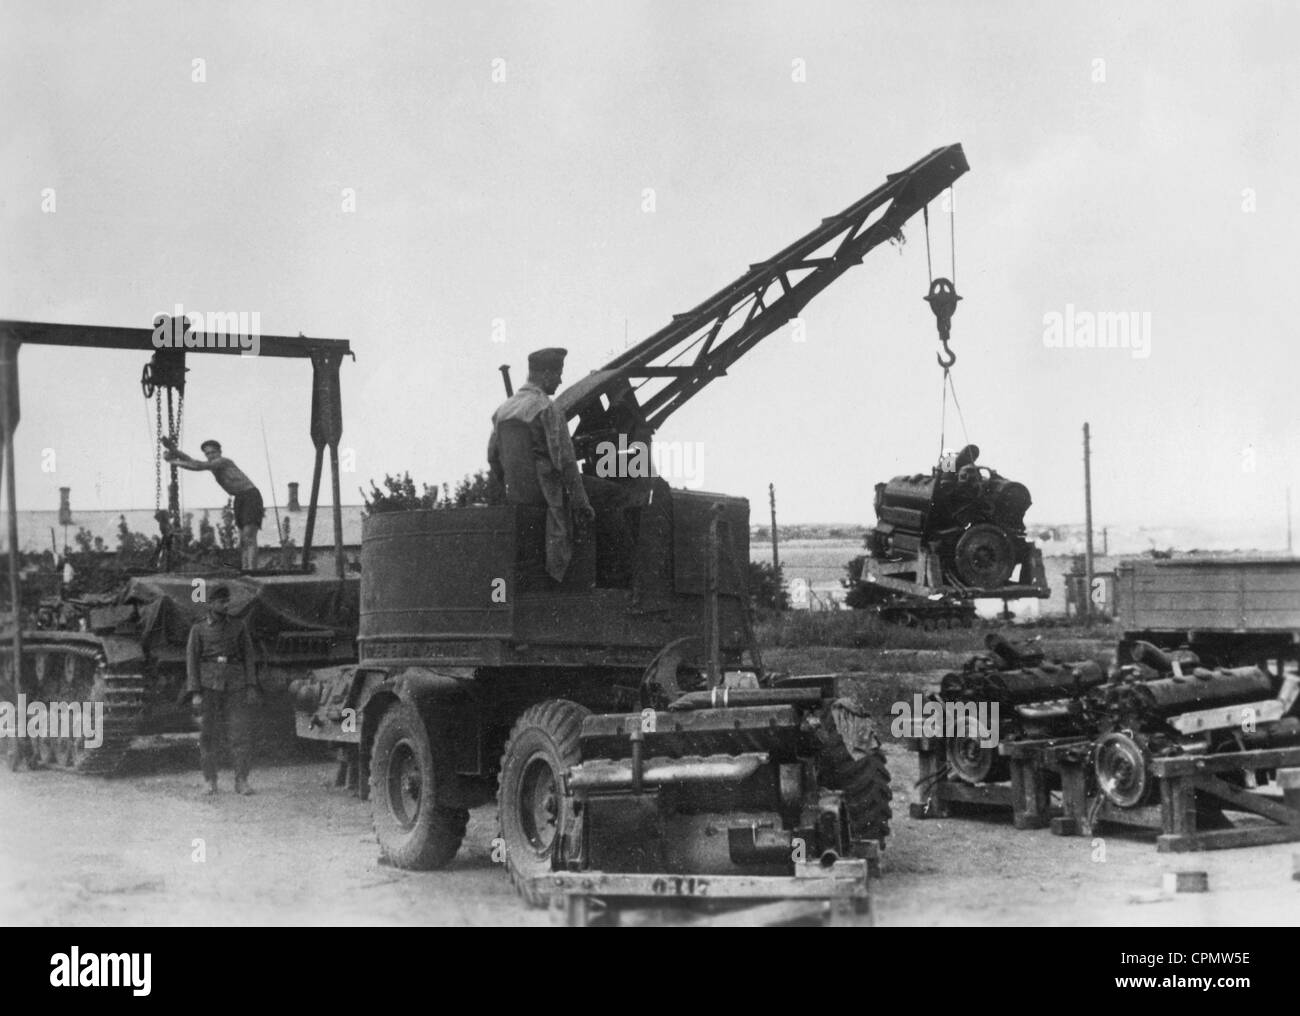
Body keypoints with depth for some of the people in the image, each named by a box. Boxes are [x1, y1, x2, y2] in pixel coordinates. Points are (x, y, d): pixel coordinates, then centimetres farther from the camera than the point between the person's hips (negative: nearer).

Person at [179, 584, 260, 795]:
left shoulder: (239, 626, 7)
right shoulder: (198, 629, 4)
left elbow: (248, 657, 6)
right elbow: (191, 660, 2)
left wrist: (252, 687, -3)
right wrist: (195, 692, -7)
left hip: (235, 685, 1)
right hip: (209, 684, -1)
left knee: (242, 732, -8)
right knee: (208, 734, 1)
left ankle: (241, 781, -4)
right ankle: (210, 781, 11)